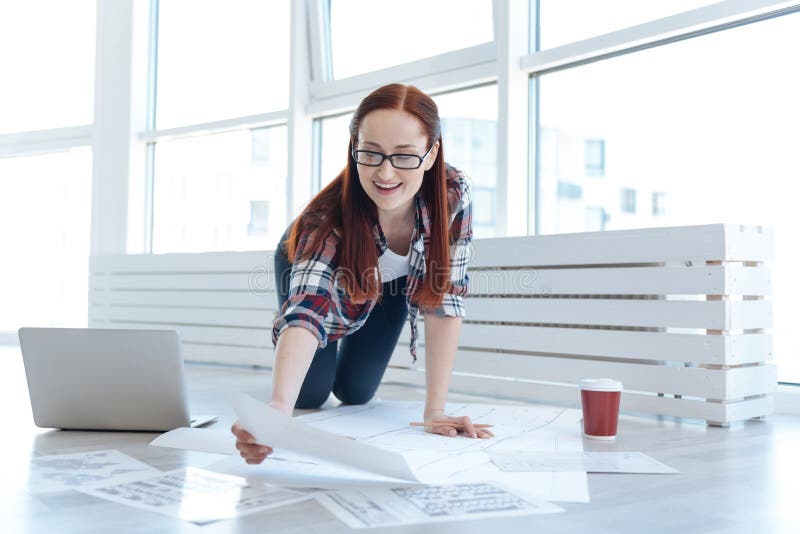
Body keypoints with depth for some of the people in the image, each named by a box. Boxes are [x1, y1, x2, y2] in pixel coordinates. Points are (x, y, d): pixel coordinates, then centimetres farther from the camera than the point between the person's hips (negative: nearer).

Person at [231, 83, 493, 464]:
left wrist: (435, 412, -36)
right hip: (313, 267, -2)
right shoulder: (329, 216, -44)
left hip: (391, 280, 2)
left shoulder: (454, 196, -36)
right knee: (309, 396, -2)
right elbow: (306, 309, -57)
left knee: (355, 393, 4)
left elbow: (445, 300, -32)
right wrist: (279, 408, -75)